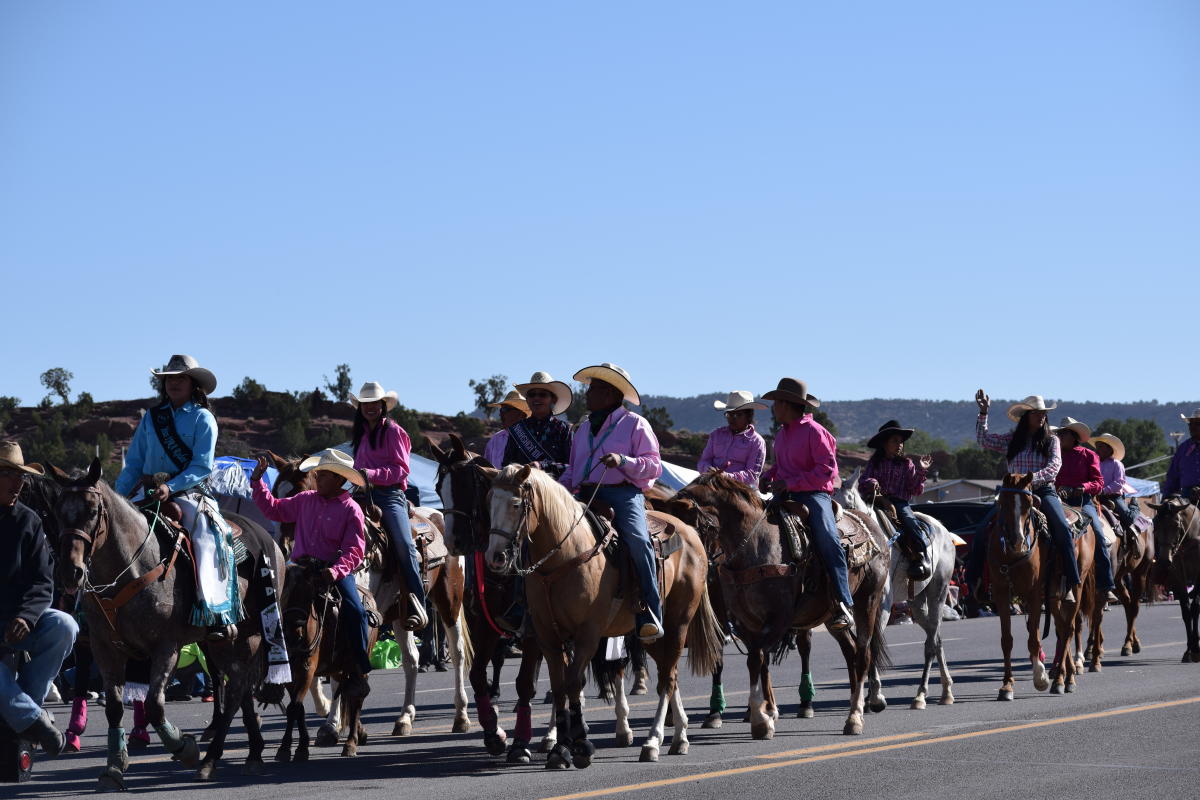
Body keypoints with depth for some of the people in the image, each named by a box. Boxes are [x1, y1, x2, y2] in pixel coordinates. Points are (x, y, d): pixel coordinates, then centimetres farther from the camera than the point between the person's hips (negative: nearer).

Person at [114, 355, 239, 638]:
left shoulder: (202, 419, 3)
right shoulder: (151, 418, 17)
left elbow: (202, 467, -8)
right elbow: (133, 463, 17)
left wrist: (171, 487, -23)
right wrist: (118, 497, 2)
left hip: (188, 494, -5)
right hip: (149, 493, 5)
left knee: (205, 533, -30)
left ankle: (217, 614, -37)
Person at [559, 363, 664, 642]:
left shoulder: (635, 424, 6)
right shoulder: (584, 429, 25)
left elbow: (654, 465, -2)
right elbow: (572, 471, 28)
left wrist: (623, 461, -19)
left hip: (623, 494, -6)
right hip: (585, 497, 6)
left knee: (638, 541, -31)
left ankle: (651, 616, -29)